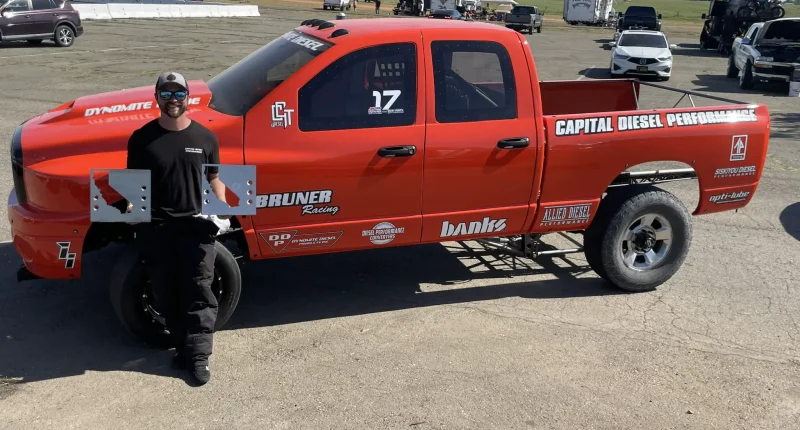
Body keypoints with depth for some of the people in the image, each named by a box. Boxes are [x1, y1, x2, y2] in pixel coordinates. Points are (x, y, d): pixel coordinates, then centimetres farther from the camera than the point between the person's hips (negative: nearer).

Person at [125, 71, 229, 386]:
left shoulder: (204, 137, 3)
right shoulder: (142, 138, 1)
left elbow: (214, 178, 10)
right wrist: (132, 205, -13)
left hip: (196, 225, -1)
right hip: (155, 228, 1)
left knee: (199, 292, -1)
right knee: (167, 295, 10)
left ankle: (198, 356, 5)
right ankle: (183, 346, 25)